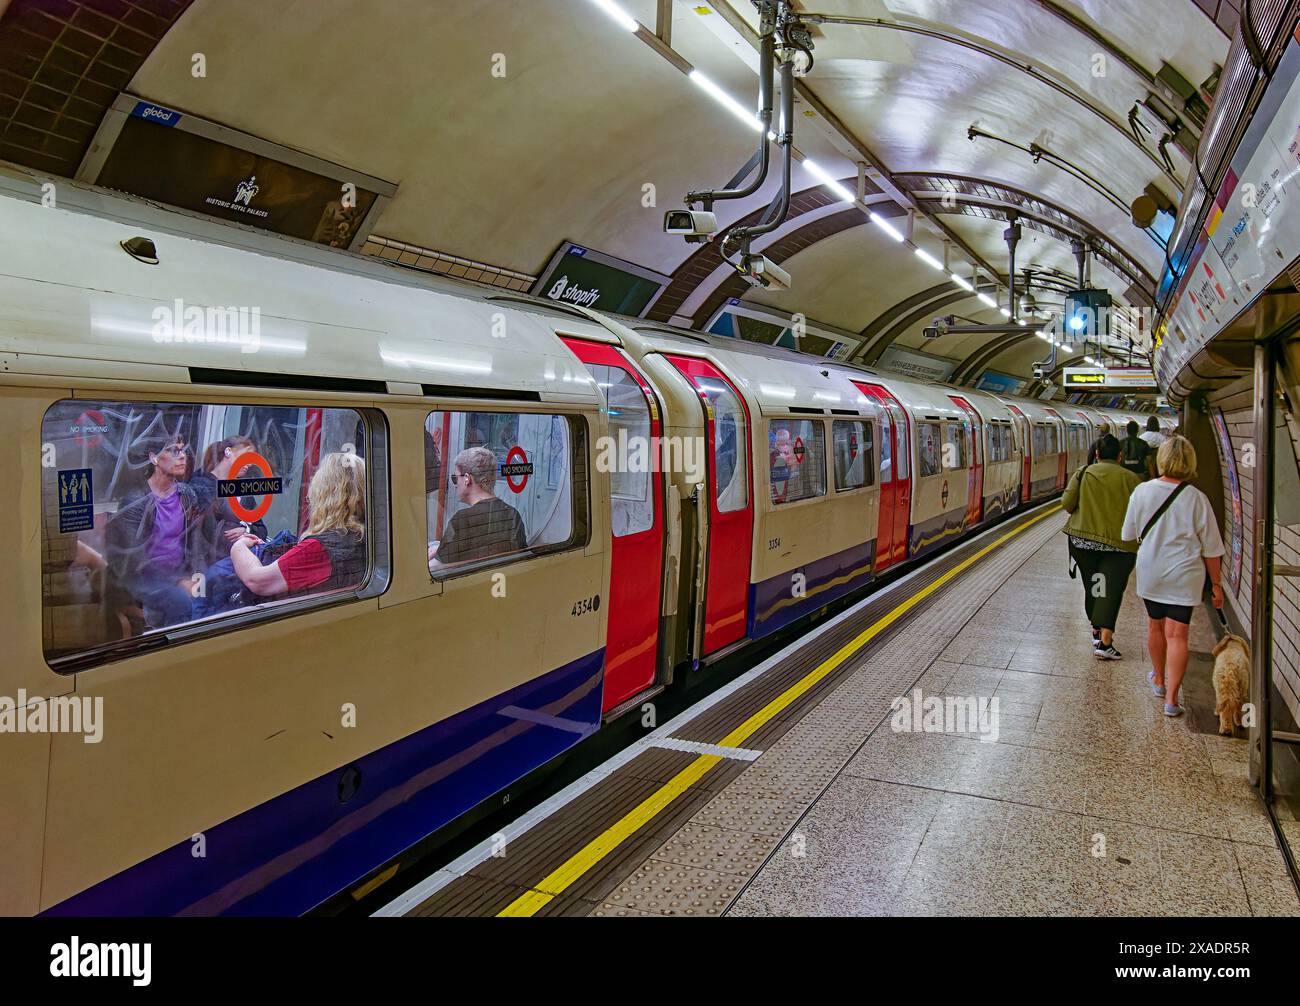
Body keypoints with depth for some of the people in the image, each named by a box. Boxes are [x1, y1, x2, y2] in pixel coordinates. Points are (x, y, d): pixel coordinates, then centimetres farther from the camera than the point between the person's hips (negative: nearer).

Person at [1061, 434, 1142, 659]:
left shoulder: (1083, 473, 1)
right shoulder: (1131, 479, -1)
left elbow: (1066, 503, -5)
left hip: (1082, 537, 2)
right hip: (1119, 543, -2)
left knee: (1092, 587, 18)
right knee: (1111, 590, -3)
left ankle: (1097, 631, 29)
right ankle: (1105, 642, -13)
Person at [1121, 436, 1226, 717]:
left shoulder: (1142, 491, -8)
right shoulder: (1196, 498, -12)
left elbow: (1129, 534, 5)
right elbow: (1211, 549, -4)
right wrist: (1216, 583, 6)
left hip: (1149, 572, 2)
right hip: (1184, 576, -2)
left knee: (1155, 626, 20)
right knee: (1177, 635, 0)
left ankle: (1159, 679, 39)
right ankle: (1171, 698, -3)